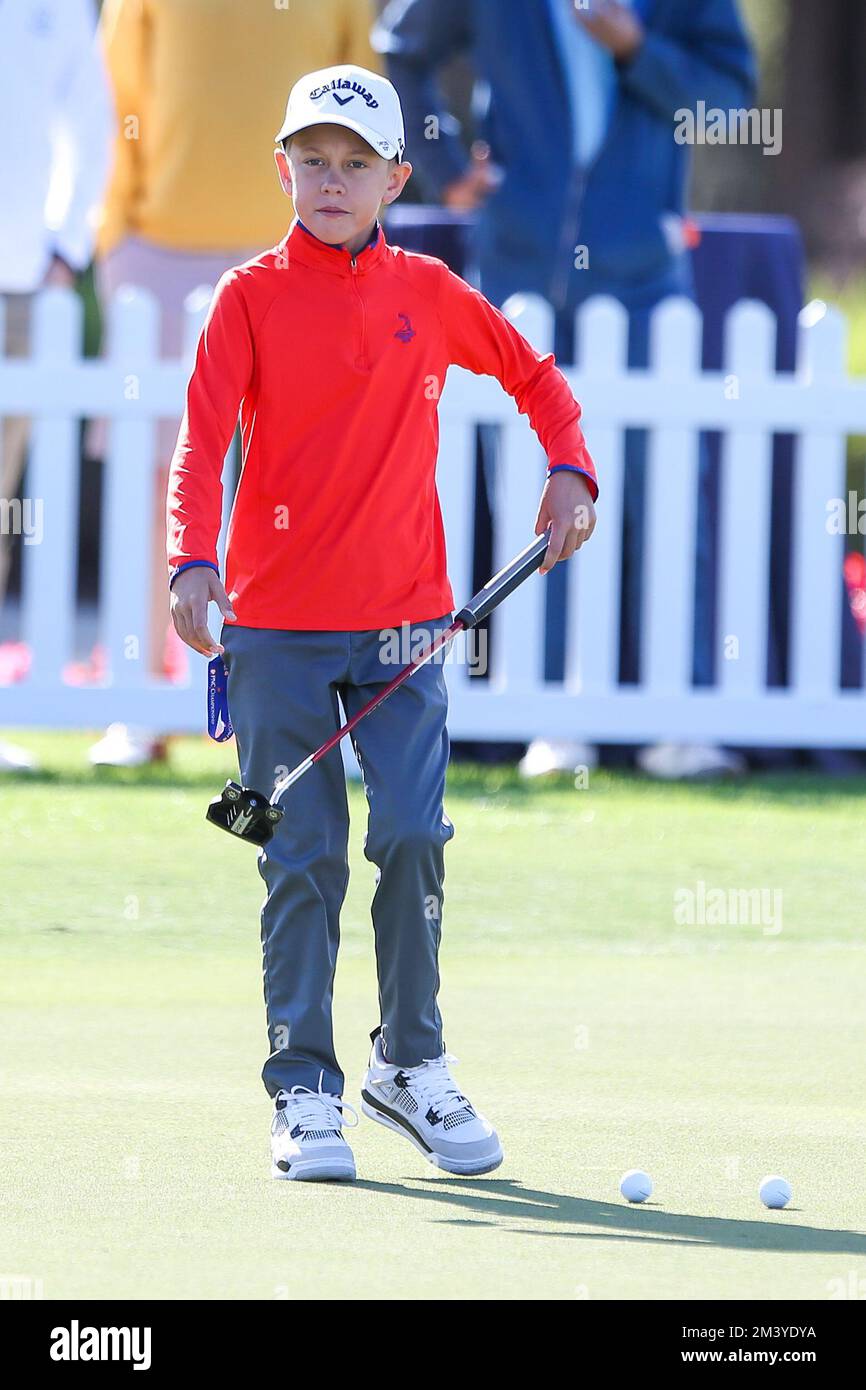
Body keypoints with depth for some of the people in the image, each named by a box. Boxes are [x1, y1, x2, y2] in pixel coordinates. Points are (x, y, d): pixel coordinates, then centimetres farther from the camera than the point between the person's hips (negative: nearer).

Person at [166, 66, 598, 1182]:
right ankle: (304, 1092, 6)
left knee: (414, 835, -8)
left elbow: (534, 376, 21)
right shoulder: (251, 297, -1)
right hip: (277, 624, -2)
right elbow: (203, 440, -10)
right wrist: (193, 563, -26)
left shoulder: (429, 294, 7)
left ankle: (411, 1064, 9)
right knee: (302, 861, -1)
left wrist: (570, 472, 4)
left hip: (402, 621, 2)